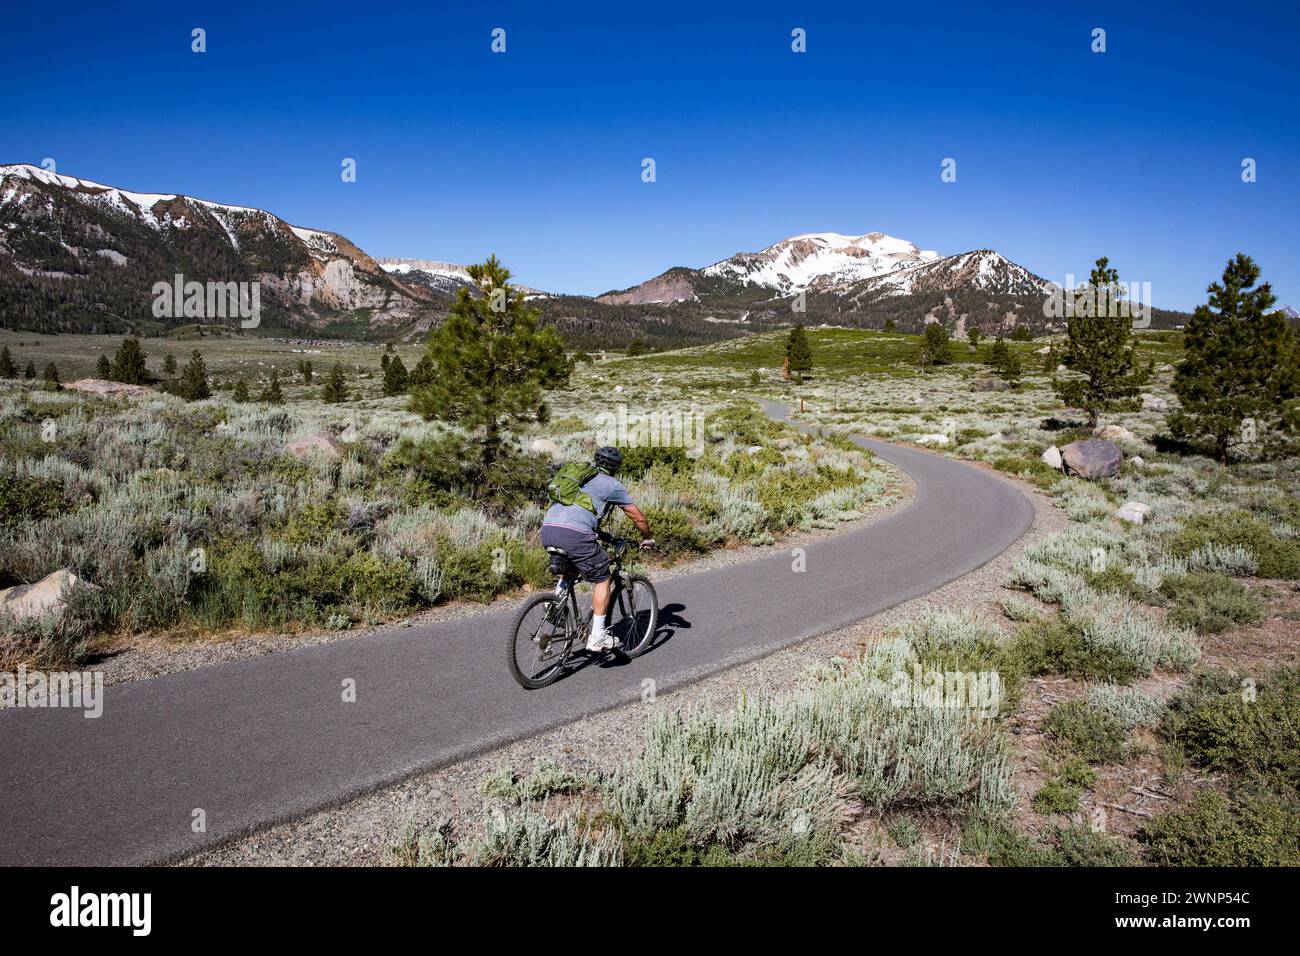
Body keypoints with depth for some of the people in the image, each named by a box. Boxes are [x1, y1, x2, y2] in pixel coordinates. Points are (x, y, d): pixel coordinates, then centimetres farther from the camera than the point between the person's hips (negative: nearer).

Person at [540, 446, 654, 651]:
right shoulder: (612, 485, 14)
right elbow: (638, 517, 18)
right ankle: (597, 637, 9)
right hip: (574, 534, -6)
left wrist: (599, 532, 57)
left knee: (567, 572, 34)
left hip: (547, 529, 7)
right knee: (602, 579, 11)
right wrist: (648, 538, 37)